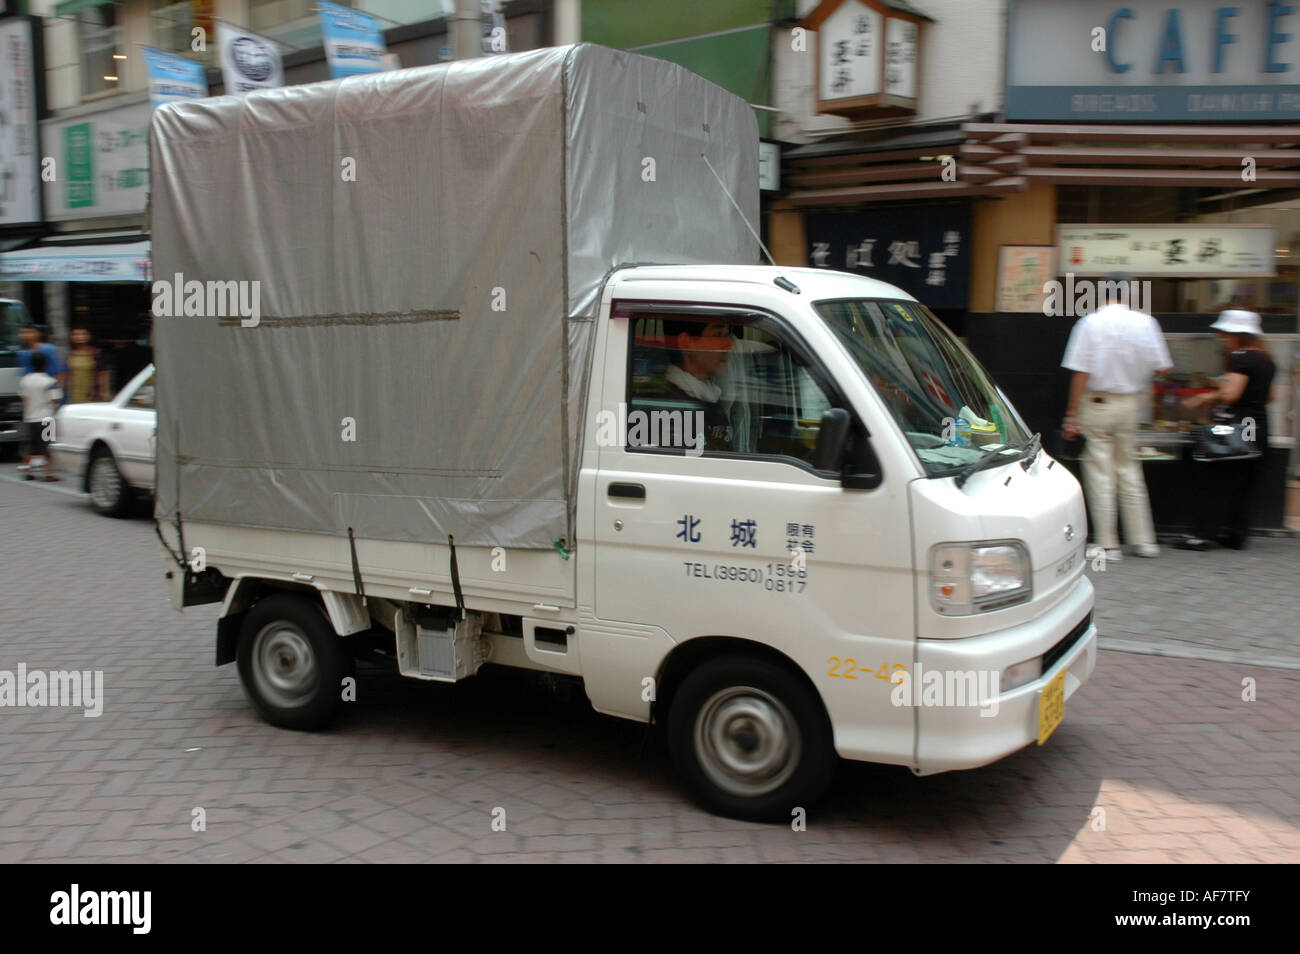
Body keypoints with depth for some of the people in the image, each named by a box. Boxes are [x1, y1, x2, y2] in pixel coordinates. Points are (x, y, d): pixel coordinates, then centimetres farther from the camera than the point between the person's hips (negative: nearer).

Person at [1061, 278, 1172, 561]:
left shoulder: (1091, 323, -9)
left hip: (1097, 402, -4)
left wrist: (1072, 415, -9)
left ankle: (1108, 545, 5)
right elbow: (1162, 367, 0)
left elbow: (1081, 373, -12)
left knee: (1100, 473, 2)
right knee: (1130, 470, 15)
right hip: (1130, 403, 4)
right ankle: (1143, 540, 20)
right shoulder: (1145, 323, -1)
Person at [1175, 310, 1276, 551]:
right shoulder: (1267, 359, 14)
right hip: (1260, 428, 9)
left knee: (1219, 481, -4)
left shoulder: (1241, 358, -12)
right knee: (1248, 484, 11)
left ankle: (1203, 534, -3)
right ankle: (1236, 534, 15)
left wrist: (1204, 398, -6)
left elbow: (1230, 394, -21)